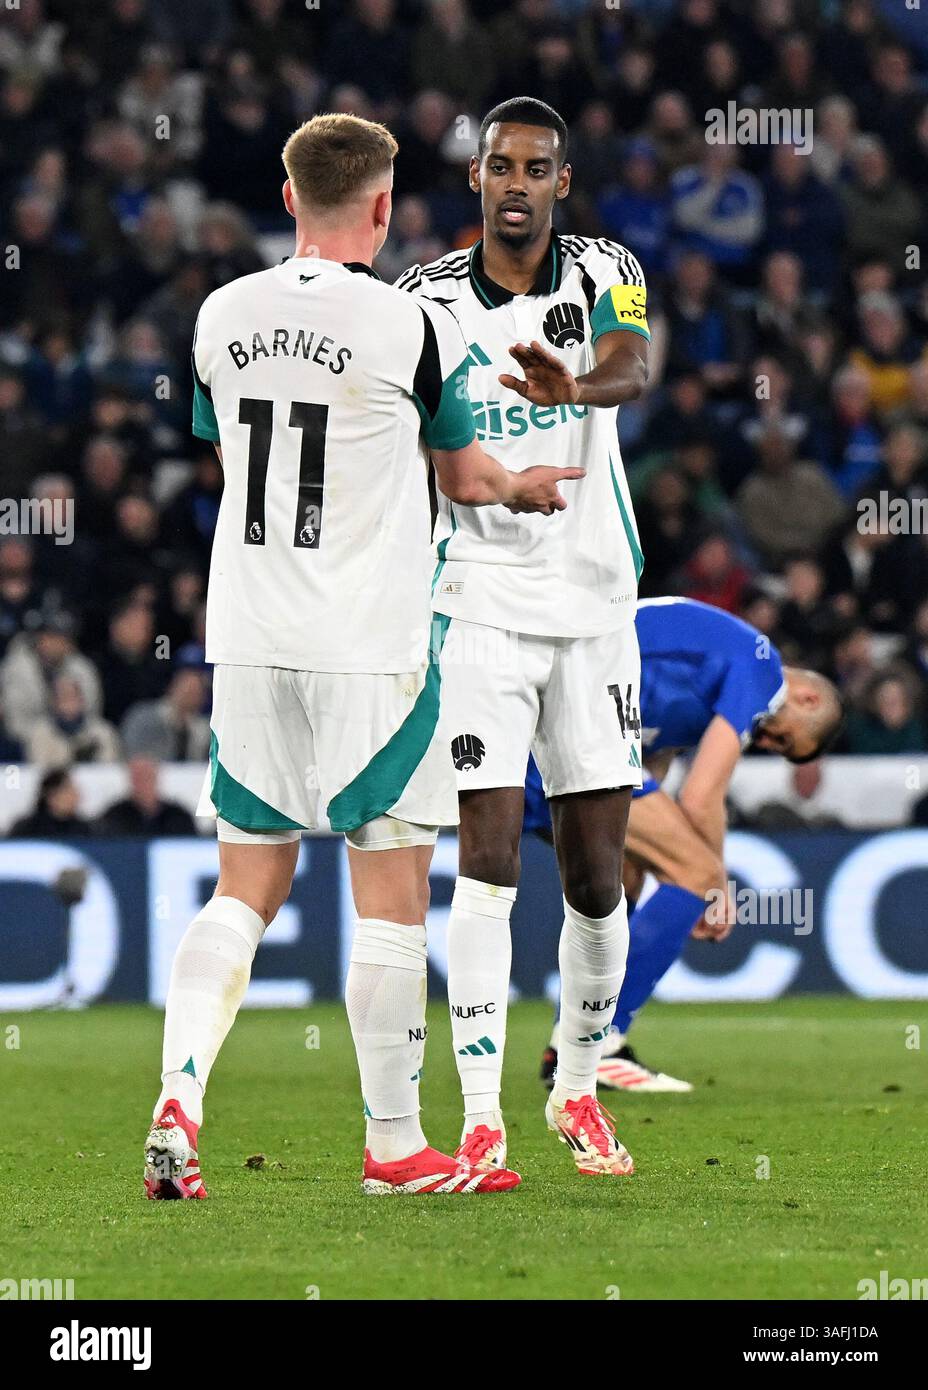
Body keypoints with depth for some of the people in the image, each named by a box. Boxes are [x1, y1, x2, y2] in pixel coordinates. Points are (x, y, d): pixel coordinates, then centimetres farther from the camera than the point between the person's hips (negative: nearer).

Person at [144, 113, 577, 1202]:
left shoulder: (223, 316, 4)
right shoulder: (413, 327, -10)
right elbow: (463, 477, 3)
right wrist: (523, 489, 27)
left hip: (249, 649, 5)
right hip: (372, 652, -5)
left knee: (246, 887, 11)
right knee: (392, 897, 4)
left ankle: (178, 1101, -4)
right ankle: (395, 1145, 8)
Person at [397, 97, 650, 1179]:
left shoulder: (602, 273, 0)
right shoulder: (425, 299, 0)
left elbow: (629, 369, -22)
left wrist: (574, 387, -45)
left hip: (594, 602, 1)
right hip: (481, 605, -1)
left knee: (597, 878, 5)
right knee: (488, 857, -12)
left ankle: (577, 1091, 25)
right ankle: (480, 1119, -10)